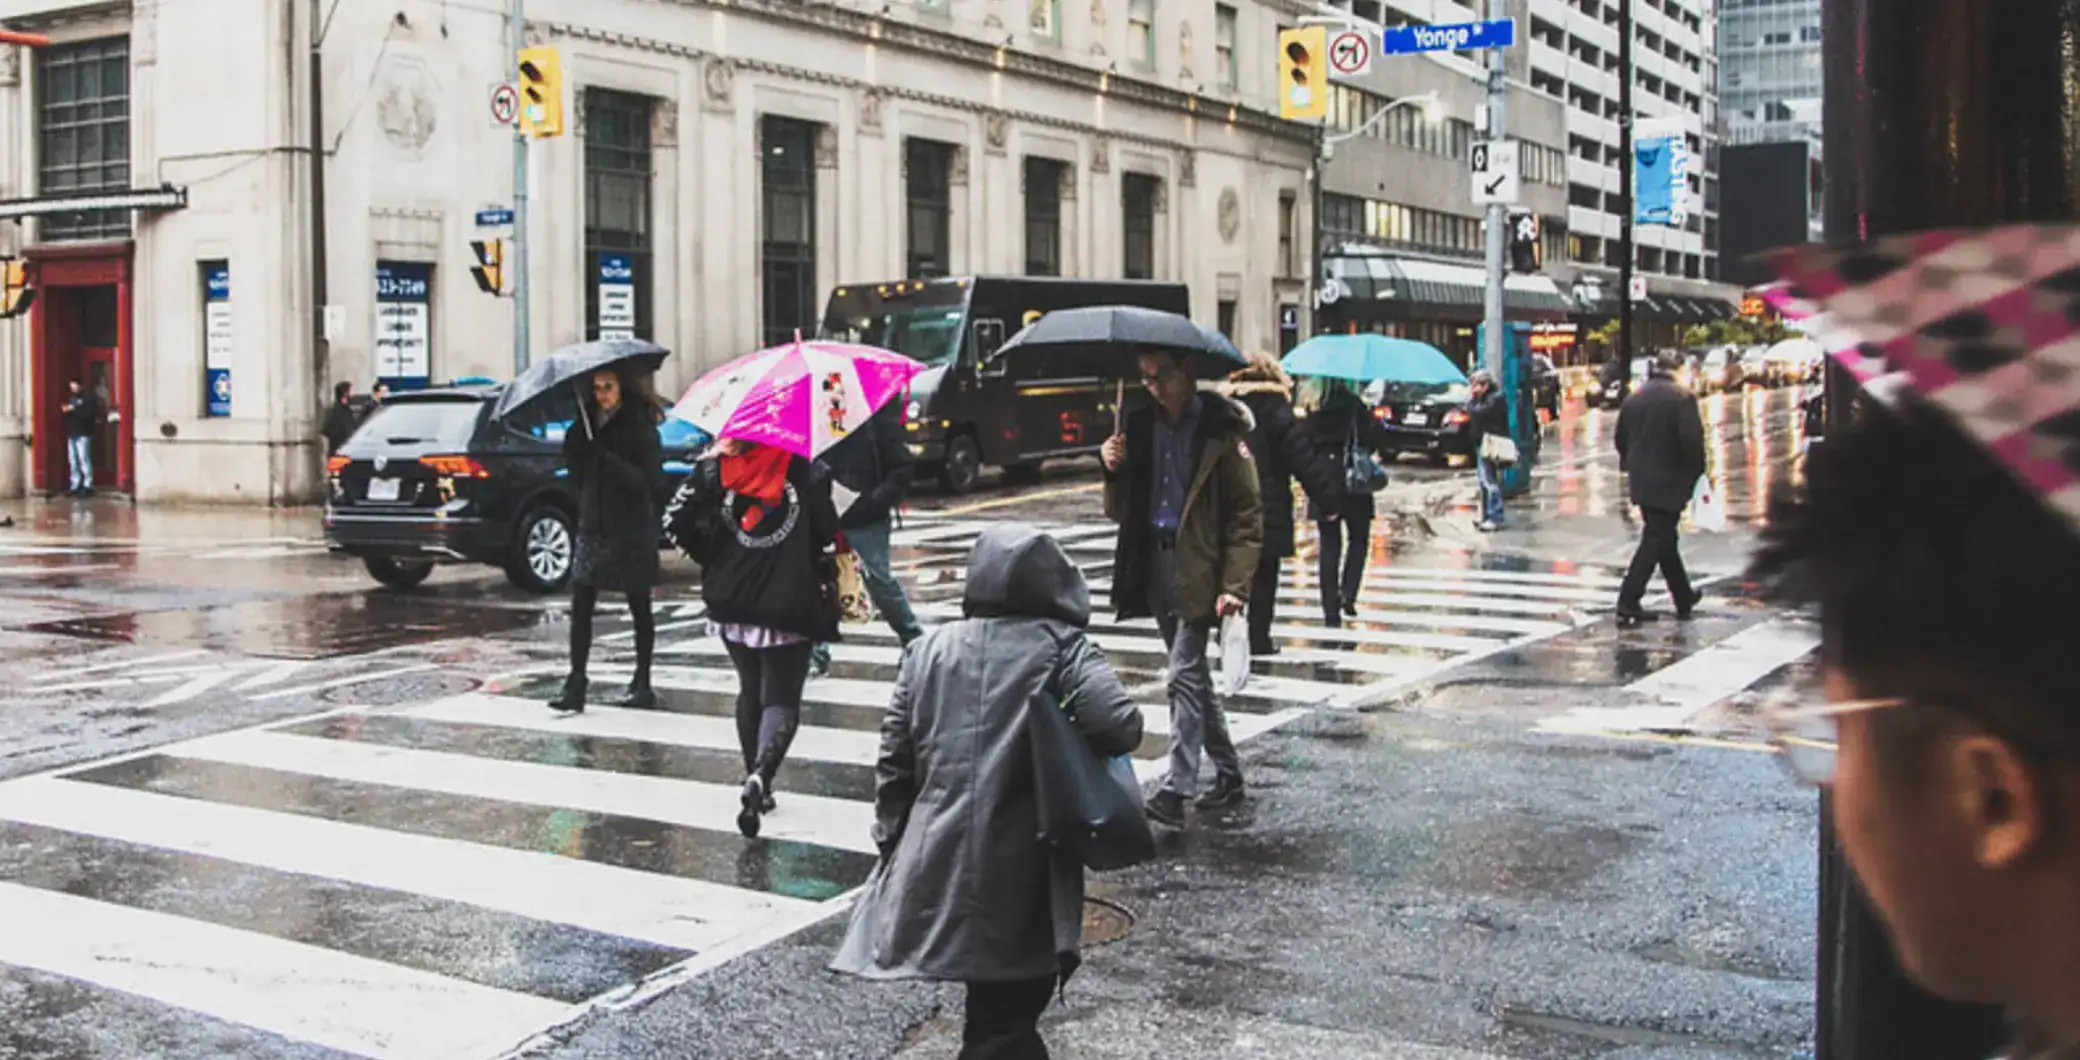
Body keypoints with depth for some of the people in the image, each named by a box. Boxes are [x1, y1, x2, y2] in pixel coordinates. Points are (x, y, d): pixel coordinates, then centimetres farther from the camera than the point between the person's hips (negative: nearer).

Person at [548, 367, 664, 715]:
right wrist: (576, 439, -7)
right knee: (580, 604, -3)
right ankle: (575, 683, -2)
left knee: (640, 607, 6)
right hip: (593, 526, 5)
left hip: (632, 531, -5)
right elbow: (576, 472, 10)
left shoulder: (639, 426, -8)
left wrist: (606, 458, -22)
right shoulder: (589, 422, 8)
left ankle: (642, 685, 16)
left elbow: (650, 480, -15)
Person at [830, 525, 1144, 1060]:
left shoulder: (928, 649, 9)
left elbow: (894, 761, 10)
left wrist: (893, 841, 19)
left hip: (935, 865, 4)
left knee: (996, 1012, 22)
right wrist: (1074, 746, 2)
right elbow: (1120, 726, -19)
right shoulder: (1060, 647, -4)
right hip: (1020, 872, -4)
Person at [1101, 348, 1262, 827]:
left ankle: (1175, 790, -12)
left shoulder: (1220, 428, -8)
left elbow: (1246, 515, -9)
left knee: (1184, 674, -11)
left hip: (1197, 568, -6)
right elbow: (1122, 512, 12)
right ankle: (1228, 770, 27)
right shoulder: (1140, 426, 9)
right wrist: (1115, 472, -8)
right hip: (1153, 564, 7)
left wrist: (1235, 585, -17)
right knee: (1192, 674, 14)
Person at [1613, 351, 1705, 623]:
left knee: (1663, 538, 16)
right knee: (1657, 540, -3)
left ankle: (1684, 598, 27)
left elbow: (1621, 439, 11)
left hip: (1641, 480, 7)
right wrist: (1697, 472, -5)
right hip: (1669, 481, -7)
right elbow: (1692, 440, -18)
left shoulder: (1633, 398, 5)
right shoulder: (1682, 398, -14)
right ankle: (1628, 600, -8)